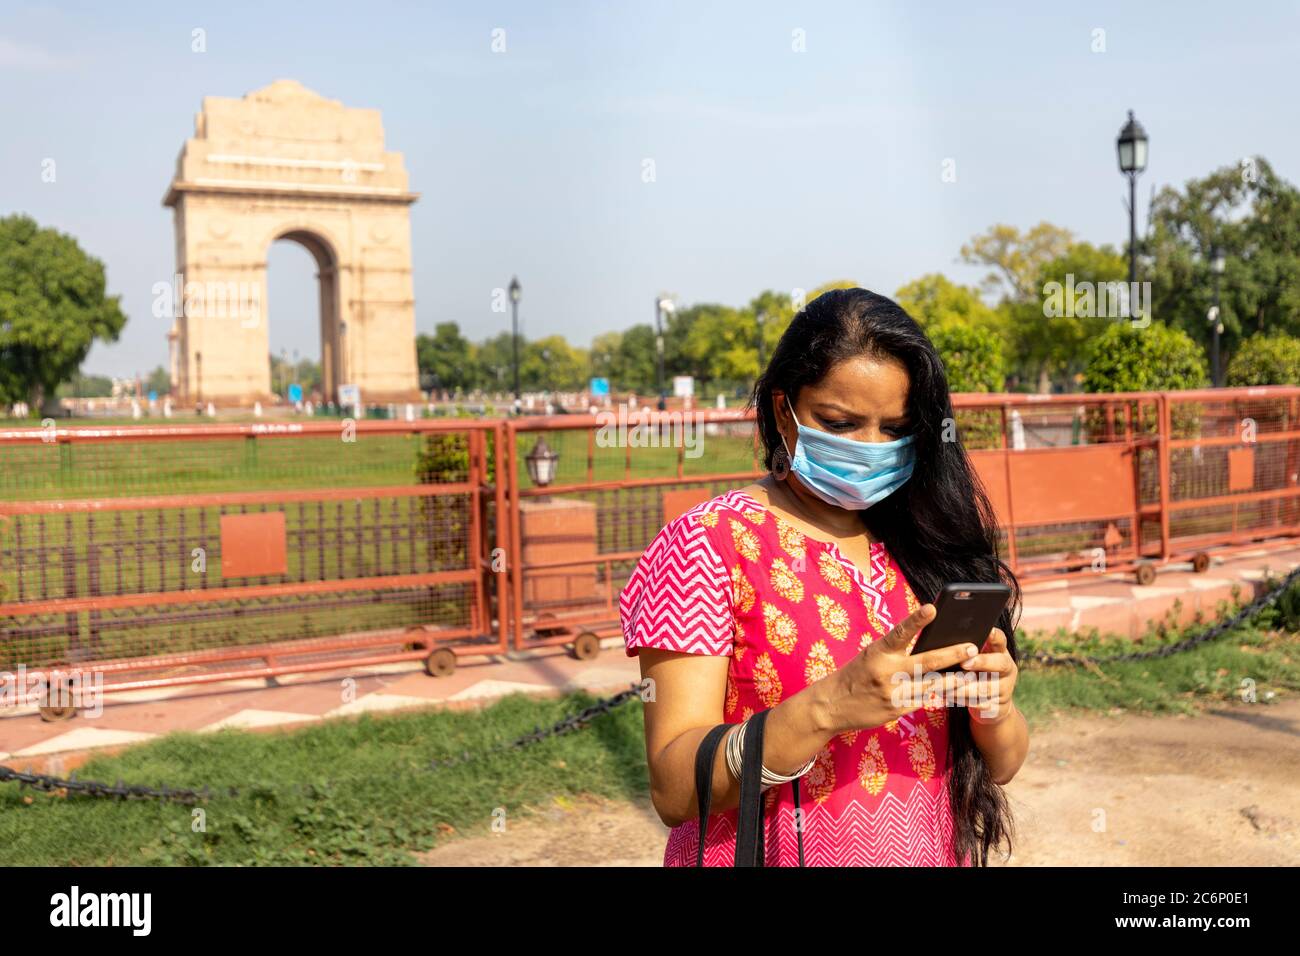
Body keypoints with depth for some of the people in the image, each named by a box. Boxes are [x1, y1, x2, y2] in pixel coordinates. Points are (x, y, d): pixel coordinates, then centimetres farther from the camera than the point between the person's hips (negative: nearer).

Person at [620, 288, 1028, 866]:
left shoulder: (935, 538, -3)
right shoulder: (709, 543, -14)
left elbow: (1001, 766, 1)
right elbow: (673, 790, -20)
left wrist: (992, 707, -20)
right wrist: (830, 706, -33)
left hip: (935, 852, 4)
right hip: (776, 852, -3)